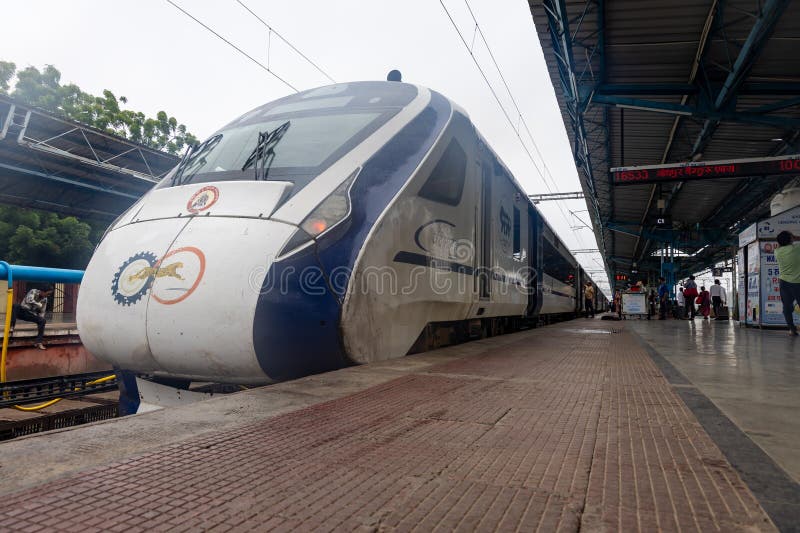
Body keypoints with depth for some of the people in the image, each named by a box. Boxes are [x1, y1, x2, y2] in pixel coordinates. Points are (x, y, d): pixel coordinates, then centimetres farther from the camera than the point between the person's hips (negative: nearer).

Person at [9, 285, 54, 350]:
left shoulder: (45, 299, 3)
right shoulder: (33, 291, -10)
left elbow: (42, 312, 7)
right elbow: (30, 300, -30)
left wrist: (39, 321, -6)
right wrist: (39, 305, -21)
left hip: (31, 315, 3)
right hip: (22, 311, -3)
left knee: (43, 321, -23)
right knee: (15, 306, -35)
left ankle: (39, 342, -25)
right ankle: (11, 326, -41)